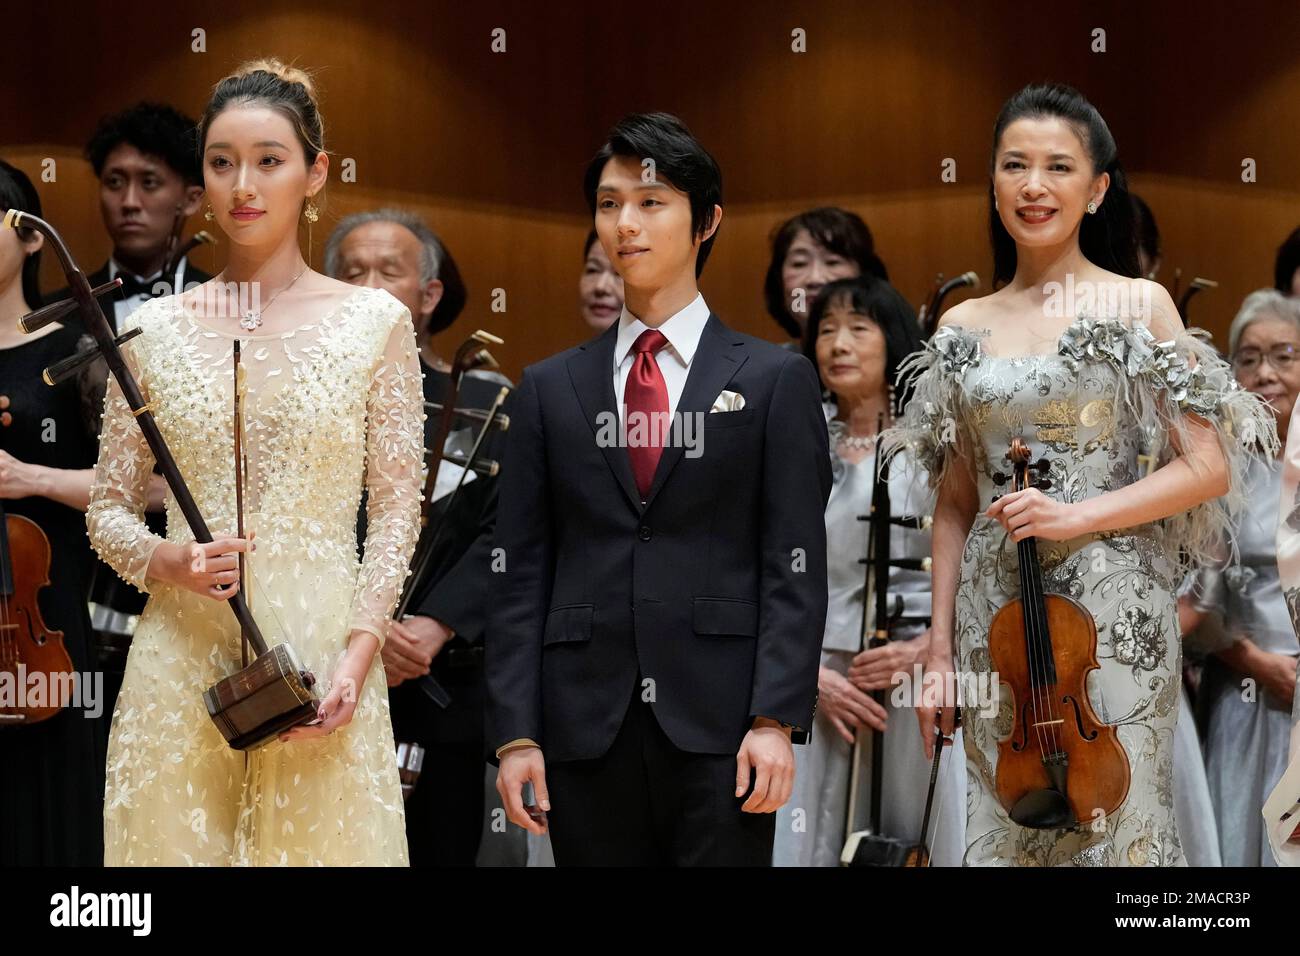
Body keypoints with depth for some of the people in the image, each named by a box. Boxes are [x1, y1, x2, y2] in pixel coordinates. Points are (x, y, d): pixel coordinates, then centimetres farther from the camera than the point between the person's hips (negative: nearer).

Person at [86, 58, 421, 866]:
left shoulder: (376, 322, 2)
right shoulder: (155, 329, 6)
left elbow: (397, 507, 1)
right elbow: (108, 510, 9)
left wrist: (355, 658, -10)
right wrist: (171, 563, -12)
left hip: (321, 661, -1)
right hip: (181, 660, 1)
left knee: (321, 841, 1)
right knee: (176, 840, 4)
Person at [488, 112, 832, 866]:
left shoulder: (775, 380, 6)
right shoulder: (550, 390, 13)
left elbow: (796, 566, 0)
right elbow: (523, 573, 8)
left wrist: (776, 719, -11)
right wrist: (515, 732, -1)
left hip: (718, 726, -2)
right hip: (585, 732, 2)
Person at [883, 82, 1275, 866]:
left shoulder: (1139, 304, 0)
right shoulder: (964, 328, 9)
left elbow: (1207, 470, -4)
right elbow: (955, 504, 12)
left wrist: (1075, 515, -15)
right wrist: (940, 648, 7)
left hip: (1114, 611, -3)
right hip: (993, 616, 3)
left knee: (1117, 823, -2)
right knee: (1003, 824, 6)